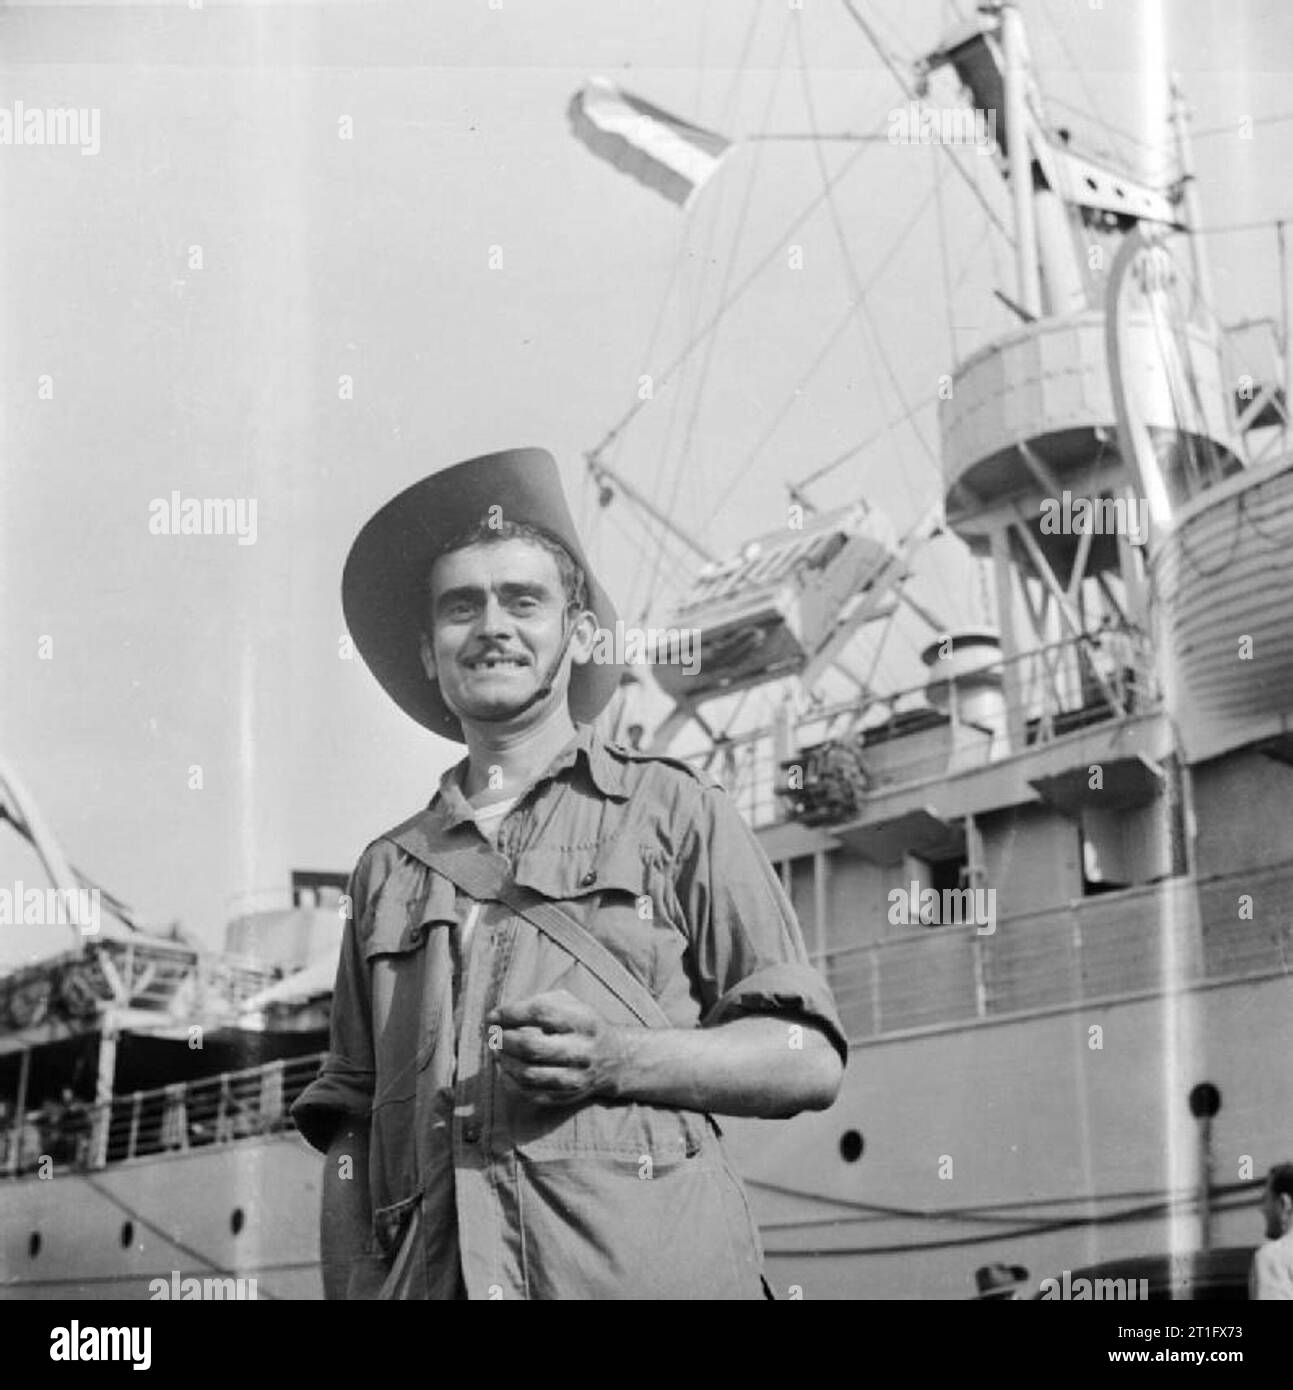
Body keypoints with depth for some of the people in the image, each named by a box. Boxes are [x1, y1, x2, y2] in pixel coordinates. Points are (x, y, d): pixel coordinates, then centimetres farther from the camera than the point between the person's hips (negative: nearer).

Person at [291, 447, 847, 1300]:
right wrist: (354, 1288, 3)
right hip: (435, 1274, 3)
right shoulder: (388, 871, 20)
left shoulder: (676, 811, 10)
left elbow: (811, 1061, 4)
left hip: (652, 1269, -3)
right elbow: (349, 1127, 18)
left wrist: (620, 1059, -11)